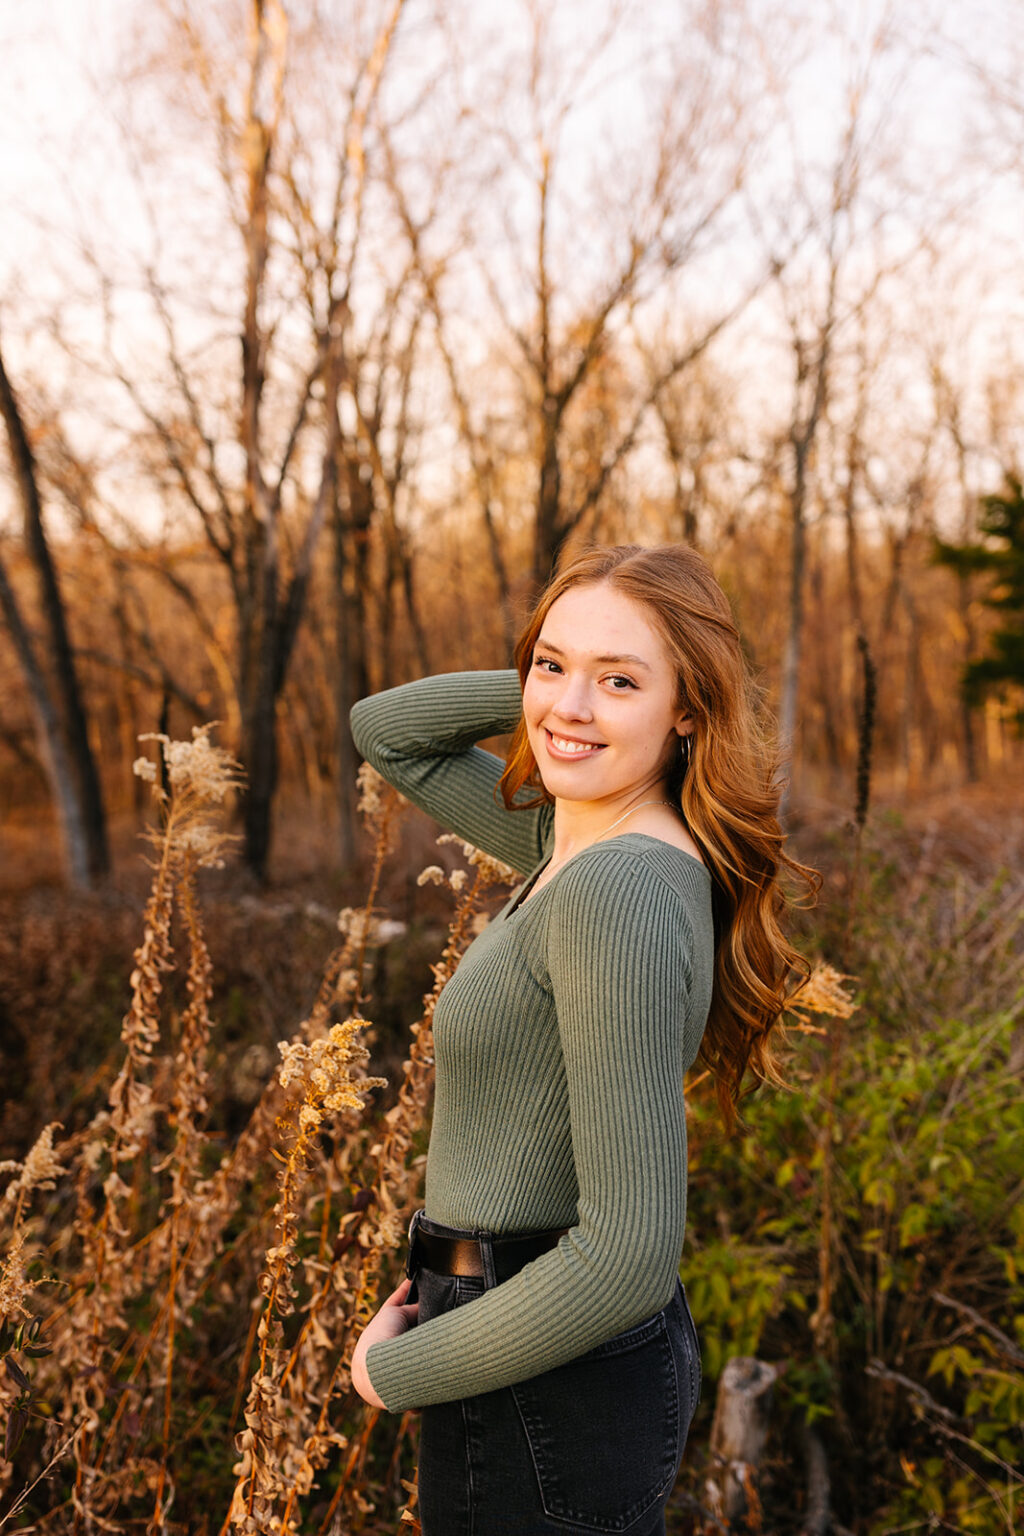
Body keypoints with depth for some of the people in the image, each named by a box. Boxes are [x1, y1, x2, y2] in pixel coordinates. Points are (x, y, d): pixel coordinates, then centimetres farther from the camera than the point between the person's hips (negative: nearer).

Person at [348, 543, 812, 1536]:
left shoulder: (622, 891, -25)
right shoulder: (577, 836, 2)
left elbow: (629, 1253, -27)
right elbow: (386, 731, 16)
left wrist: (398, 1369, -14)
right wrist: (557, 677, 0)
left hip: (545, 1405, -9)